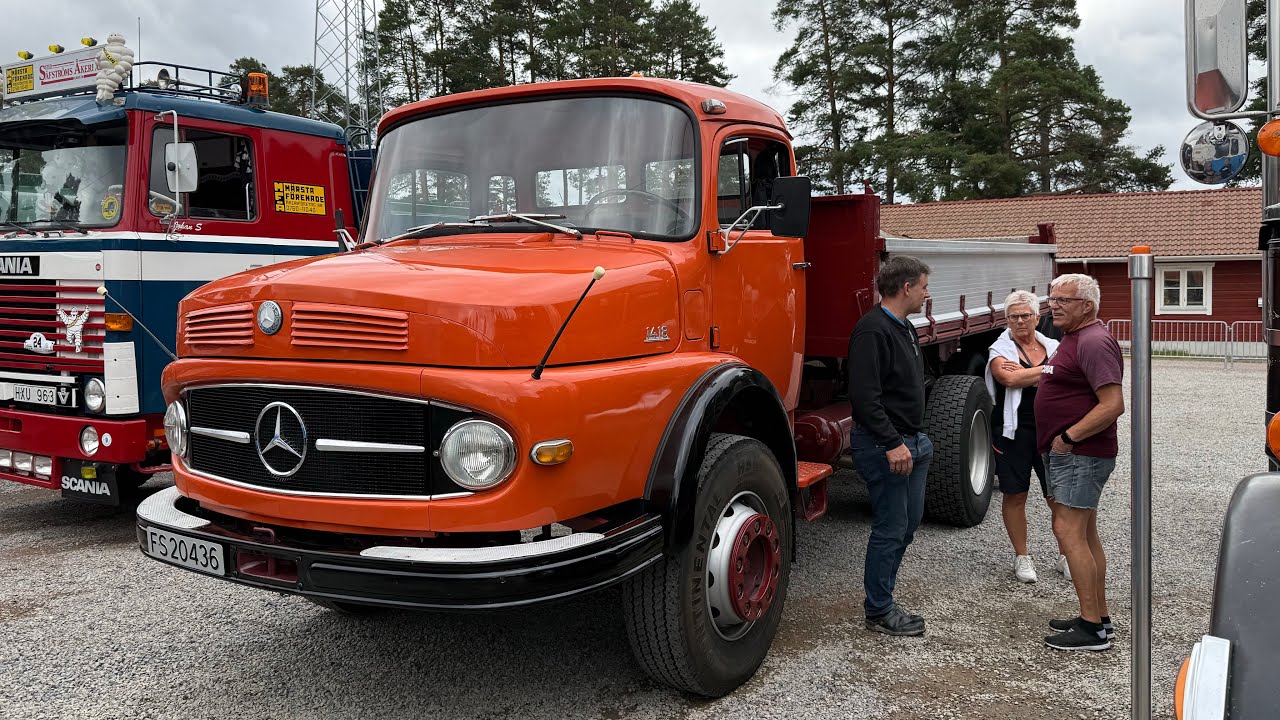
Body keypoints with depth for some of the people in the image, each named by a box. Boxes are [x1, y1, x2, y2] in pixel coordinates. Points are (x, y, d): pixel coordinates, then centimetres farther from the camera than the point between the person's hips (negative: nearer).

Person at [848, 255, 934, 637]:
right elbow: (865, 396, -25)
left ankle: (882, 601, 26)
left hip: (911, 442, 10)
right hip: (885, 445, -10)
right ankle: (879, 612, 11)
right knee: (890, 529, -2)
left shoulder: (904, 328, 16)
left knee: (907, 524, 15)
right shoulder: (872, 330, -17)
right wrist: (892, 443, -25)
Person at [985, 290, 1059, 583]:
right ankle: (1022, 556, 18)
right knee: (1015, 494, 5)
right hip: (1013, 431, -2)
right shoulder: (1000, 349, 1)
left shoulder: (1053, 347, 9)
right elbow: (1008, 378, -18)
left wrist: (1025, 375, -15)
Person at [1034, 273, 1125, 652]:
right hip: (1068, 454, 11)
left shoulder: (1094, 342, -18)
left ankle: (1092, 628, -5)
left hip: (1080, 454, -11)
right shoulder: (1073, 339, 16)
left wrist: (1068, 437, -21)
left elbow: (1113, 404, -26)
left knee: (1068, 532, -11)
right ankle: (1099, 617, 23)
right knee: (1085, 535, 14)